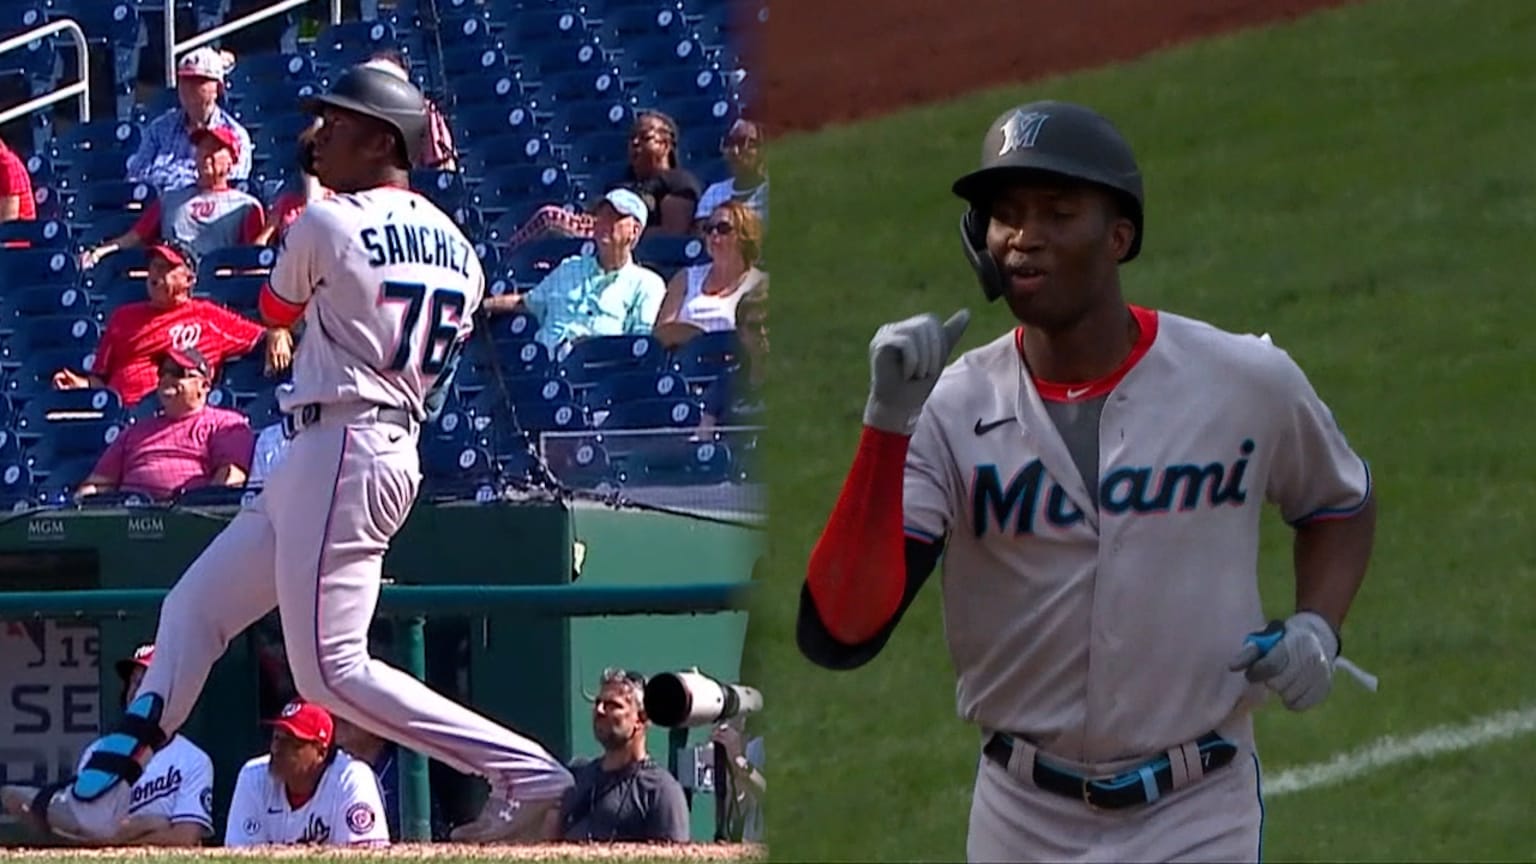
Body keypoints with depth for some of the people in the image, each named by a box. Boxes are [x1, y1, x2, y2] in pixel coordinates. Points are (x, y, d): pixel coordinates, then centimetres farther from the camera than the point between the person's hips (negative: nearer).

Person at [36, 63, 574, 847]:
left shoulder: (326, 224, -10)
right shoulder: (457, 249, 11)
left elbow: (274, 311, 8)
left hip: (339, 451, -10)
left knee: (331, 670, -12)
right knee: (194, 607, 15)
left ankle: (526, 775, -17)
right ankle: (98, 797, 15)